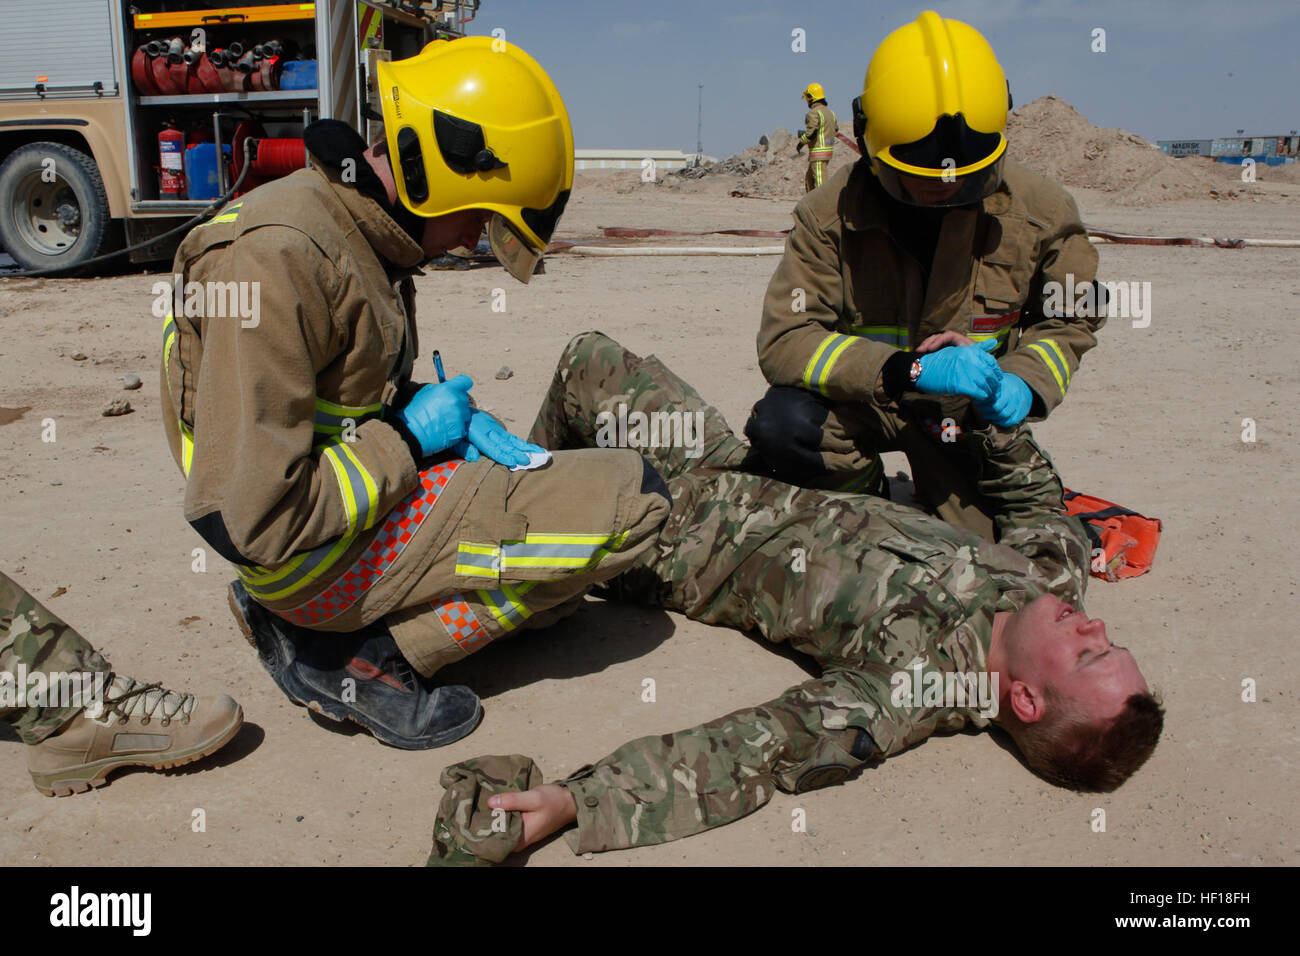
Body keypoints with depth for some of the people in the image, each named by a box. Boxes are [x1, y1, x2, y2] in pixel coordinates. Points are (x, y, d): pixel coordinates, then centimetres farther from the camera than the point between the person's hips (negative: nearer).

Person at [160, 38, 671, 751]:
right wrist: (410, 438, -16)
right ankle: (374, 658, -8)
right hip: (312, 554, -10)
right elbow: (246, 523, -28)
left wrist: (458, 422, 1)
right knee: (631, 496, -15)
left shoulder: (365, 230, 6)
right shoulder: (275, 261, -25)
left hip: (361, 499, 10)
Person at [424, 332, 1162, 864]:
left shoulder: (914, 686, -39)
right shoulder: (1053, 572, -19)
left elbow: (751, 754, -41)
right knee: (589, 357, 21)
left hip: (693, 539, -7)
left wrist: (572, 803, -46)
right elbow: (1034, 492, 2)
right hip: (743, 471, 7)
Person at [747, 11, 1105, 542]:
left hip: (966, 409, 2)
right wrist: (911, 370, -35)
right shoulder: (829, 214, -19)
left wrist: (1026, 383, -15)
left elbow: (1069, 320, 7)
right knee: (779, 429, -33)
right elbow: (784, 341, -25)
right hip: (860, 395, -1)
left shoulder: (1040, 211, -10)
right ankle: (866, 497, 1)